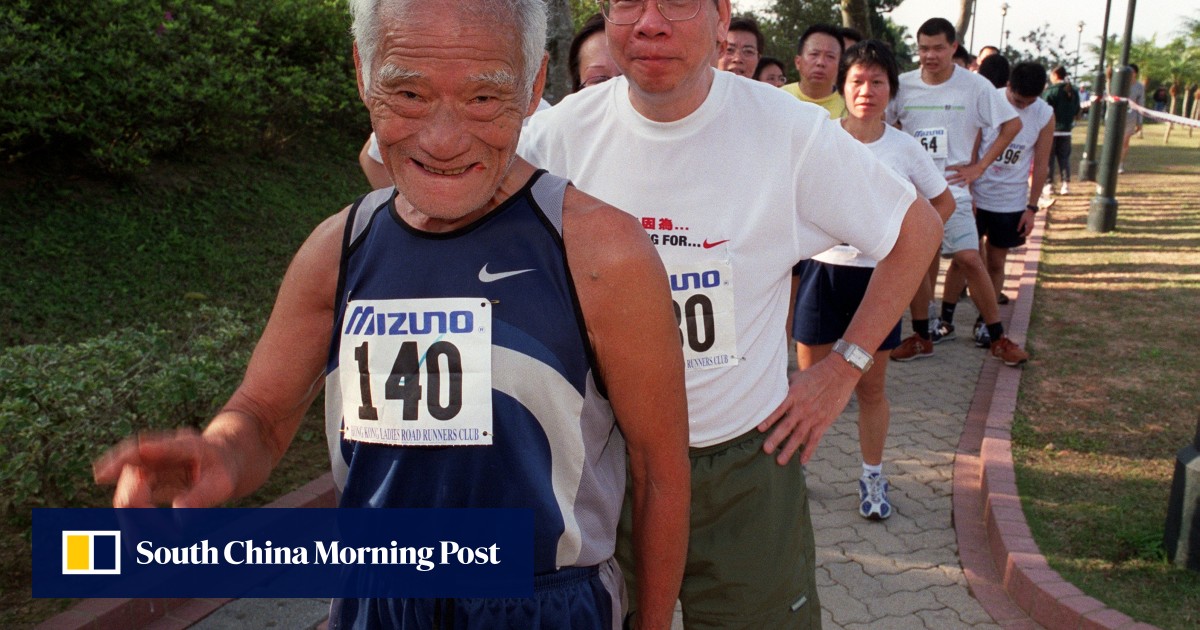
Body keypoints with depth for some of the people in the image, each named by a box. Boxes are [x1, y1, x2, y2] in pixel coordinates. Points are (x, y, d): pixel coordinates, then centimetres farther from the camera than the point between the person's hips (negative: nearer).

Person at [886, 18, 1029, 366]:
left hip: (952, 190, -2)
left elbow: (1012, 124, 1)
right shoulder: (903, 86, -1)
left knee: (970, 260, -7)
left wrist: (980, 166, -3)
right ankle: (922, 336, 21)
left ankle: (998, 338, 6)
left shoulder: (975, 86, -6)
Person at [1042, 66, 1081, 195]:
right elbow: (1077, 111, 12)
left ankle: (1049, 185, 2)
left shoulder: (1050, 91, -13)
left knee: (1048, 158, 2)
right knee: (1064, 158, 11)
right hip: (1066, 129, 5)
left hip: (1051, 129, -5)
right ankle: (1066, 185, 8)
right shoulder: (1074, 92, 8)